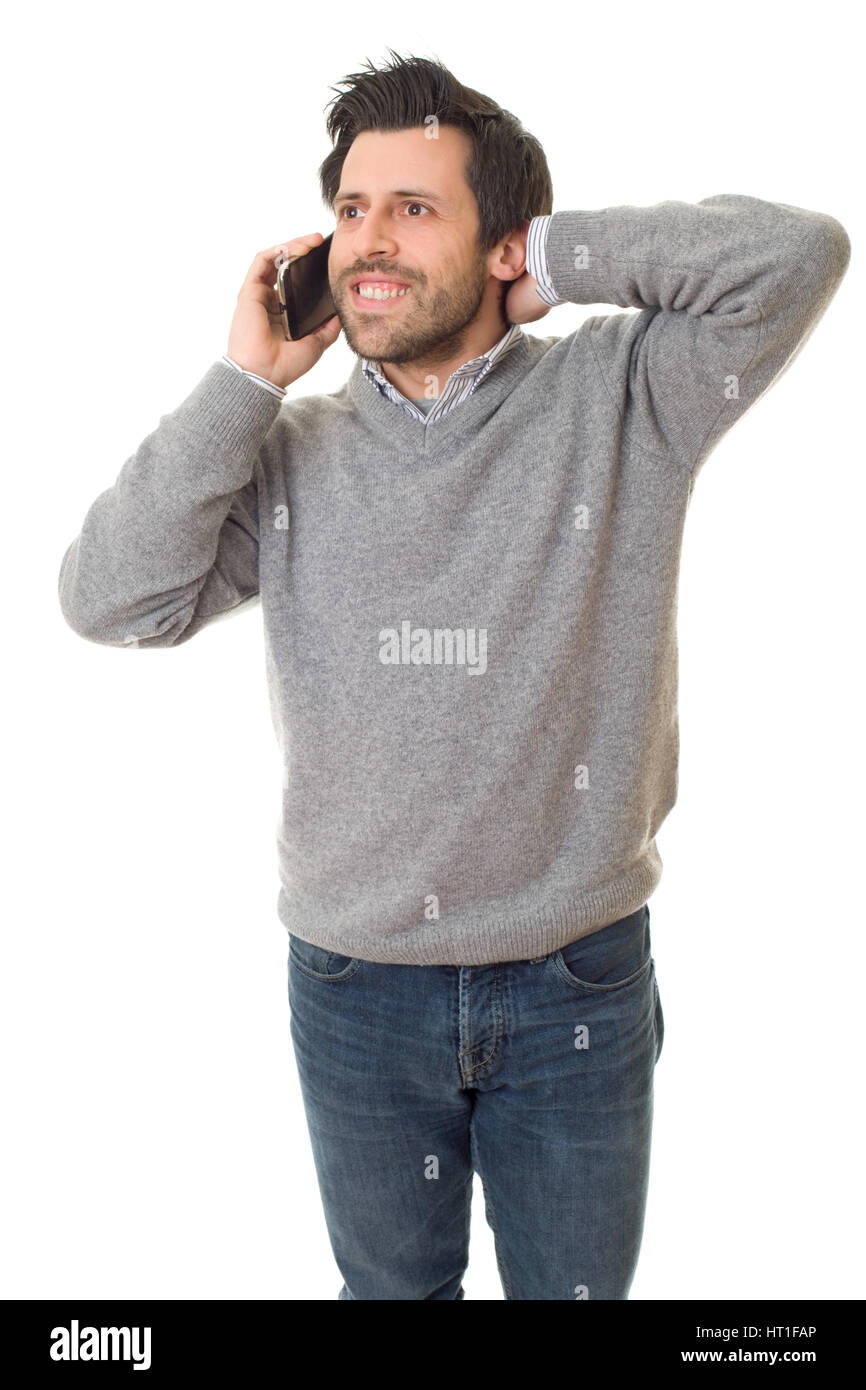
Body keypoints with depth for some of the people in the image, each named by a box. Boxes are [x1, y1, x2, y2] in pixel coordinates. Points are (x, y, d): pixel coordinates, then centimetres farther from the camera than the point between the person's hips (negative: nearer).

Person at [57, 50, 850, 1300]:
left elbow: (797, 255, -17)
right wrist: (243, 382, -13)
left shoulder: (615, 402, -7)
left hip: (578, 985, -1)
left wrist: (553, 265, -13)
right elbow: (111, 600, -11)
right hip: (356, 987, 2)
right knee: (392, 1285, 27)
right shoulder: (290, 451, -3)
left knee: (577, 1287, 24)